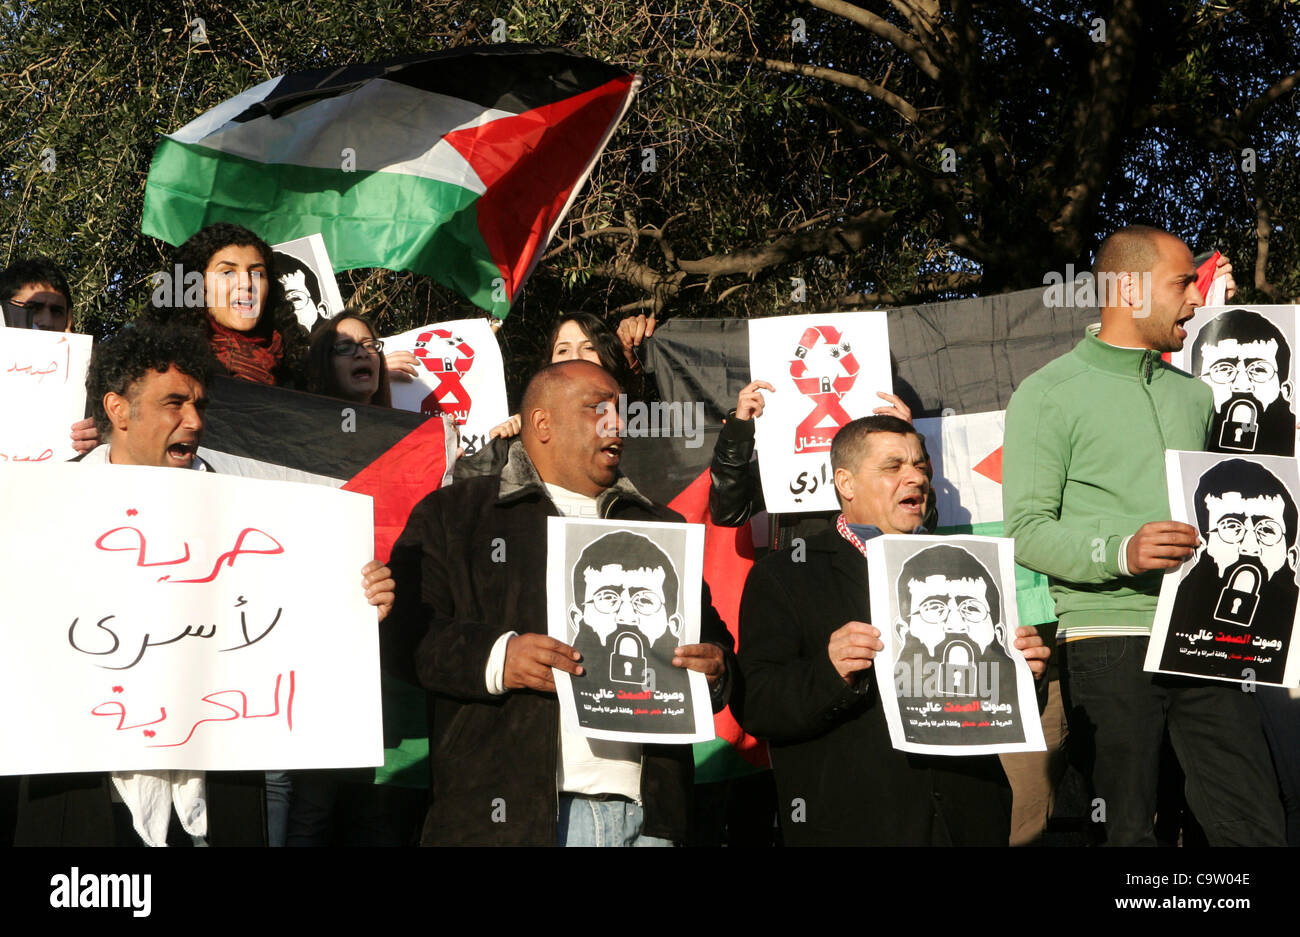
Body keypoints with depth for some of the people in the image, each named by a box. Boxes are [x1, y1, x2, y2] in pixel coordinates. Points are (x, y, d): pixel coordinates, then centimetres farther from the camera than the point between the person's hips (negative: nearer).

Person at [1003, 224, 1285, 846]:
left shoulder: (1192, 394, 20)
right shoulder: (1047, 395, 0)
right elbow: (1027, 531, -8)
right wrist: (1121, 551, -23)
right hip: (1109, 645, -5)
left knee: (1257, 825, 0)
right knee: (1124, 831, -1)